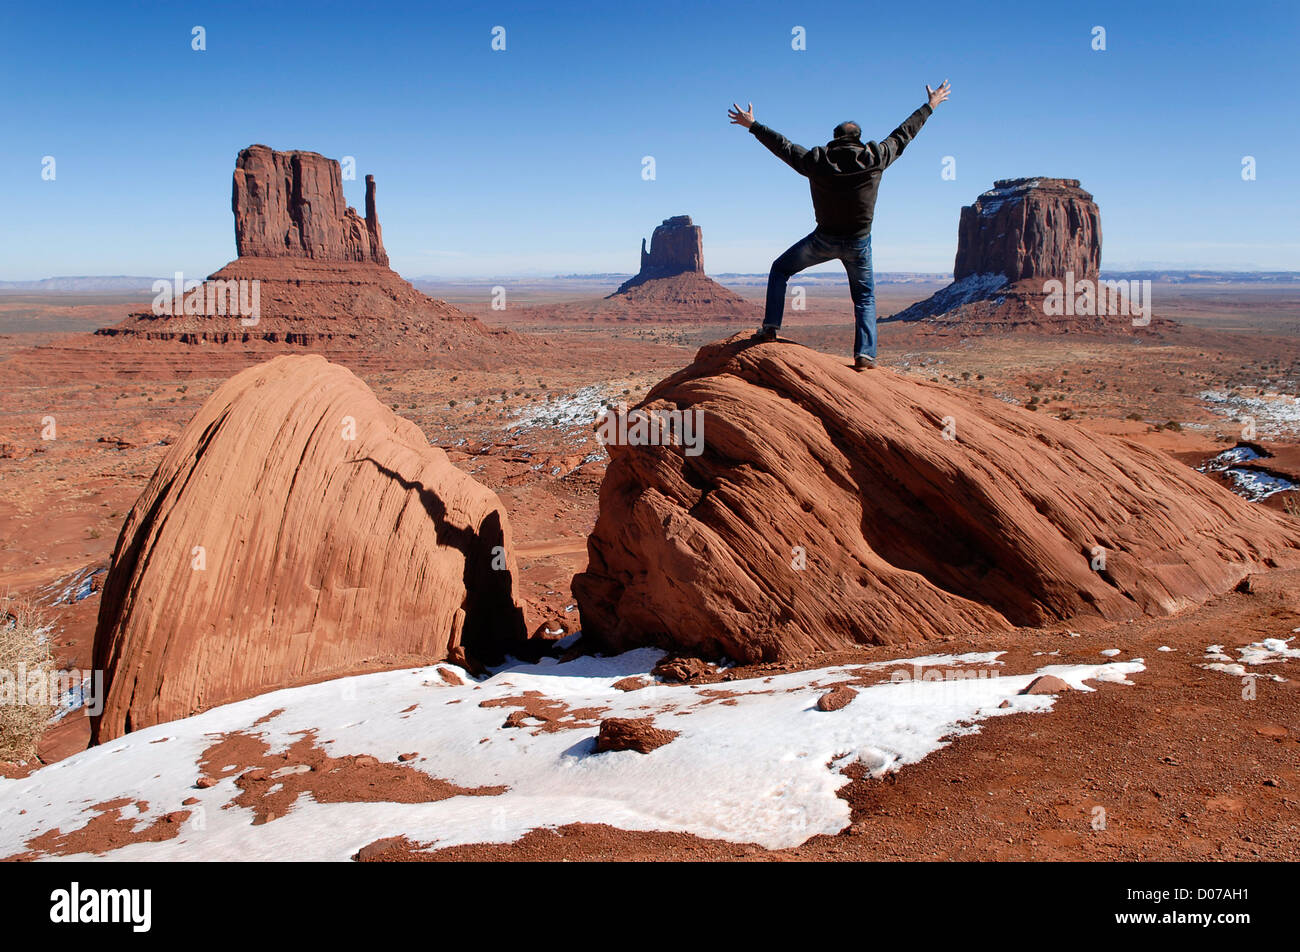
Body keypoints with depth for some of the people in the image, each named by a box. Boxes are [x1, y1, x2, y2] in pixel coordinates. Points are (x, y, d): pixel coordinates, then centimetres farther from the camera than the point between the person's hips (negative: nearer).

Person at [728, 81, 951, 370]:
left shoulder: (816, 161, -8)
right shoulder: (874, 159, -7)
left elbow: (783, 146, 2)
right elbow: (902, 135, 6)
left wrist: (752, 125, 15)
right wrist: (930, 106, 20)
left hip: (824, 240, -1)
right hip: (859, 242, 1)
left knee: (780, 270, 19)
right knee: (865, 297, 14)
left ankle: (770, 327, 10)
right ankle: (865, 355, 2)